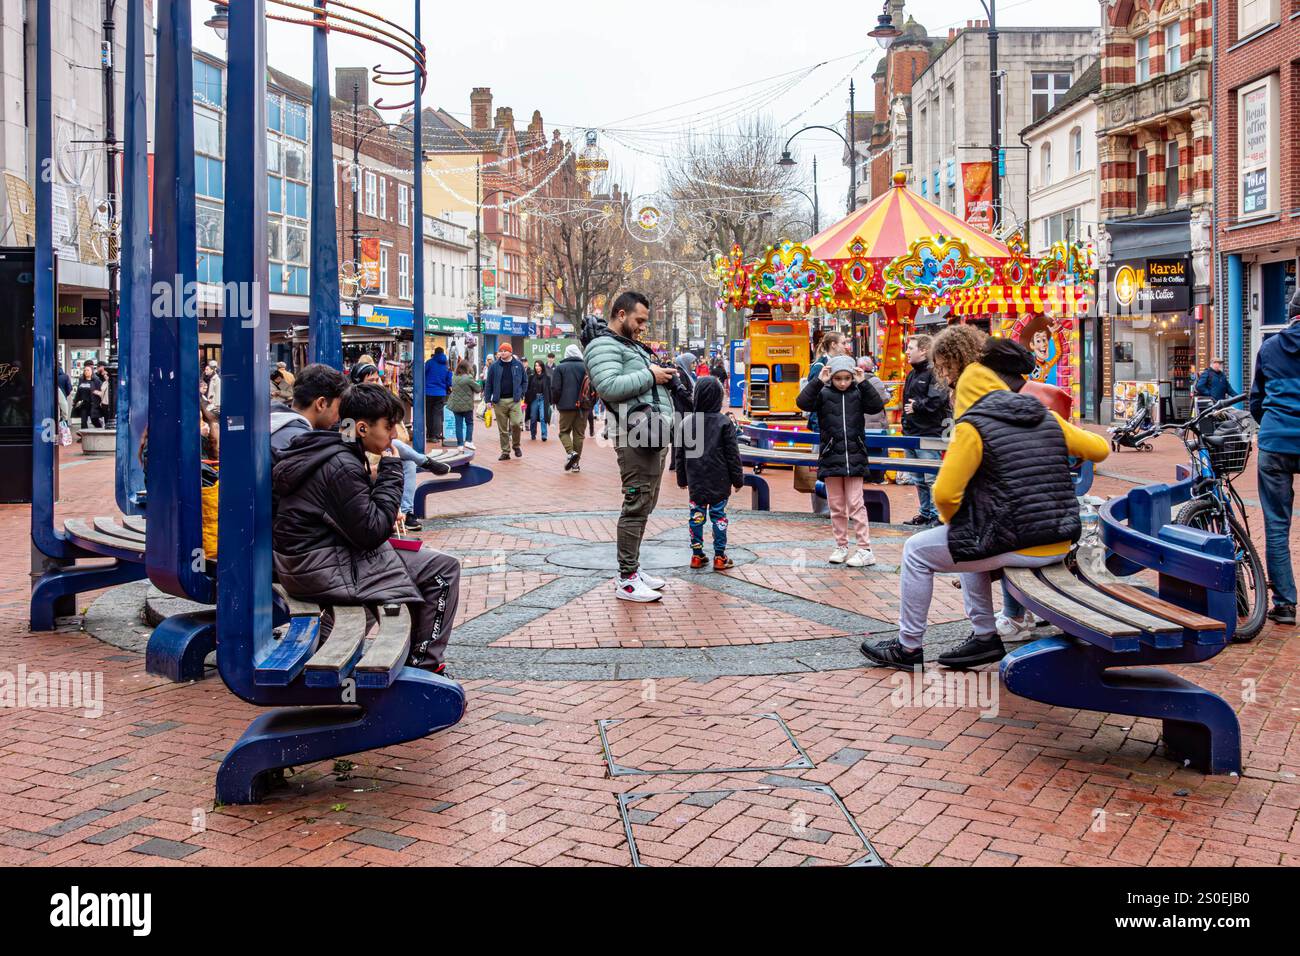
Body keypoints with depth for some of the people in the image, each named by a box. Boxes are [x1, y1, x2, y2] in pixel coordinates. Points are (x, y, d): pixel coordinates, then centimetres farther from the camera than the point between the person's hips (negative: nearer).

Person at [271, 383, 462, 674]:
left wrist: (386, 515, 7)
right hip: (322, 570, -10)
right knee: (443, 569, -7)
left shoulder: (324, 451, 11)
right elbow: (372, 532, -19)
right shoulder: (343, 465, -21)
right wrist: (391, 472, -13)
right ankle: (422, 664, 5)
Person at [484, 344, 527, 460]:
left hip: (514, 400, -1)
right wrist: (488, 400, 2)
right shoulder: (495, 366, 5)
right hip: (499, 401, 1)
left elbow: (525, 381, 13)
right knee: (502, 429, 4)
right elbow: (488, 383, 7)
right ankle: (505, 452, 13)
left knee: (516, 423, -14)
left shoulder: (518, 365, 5)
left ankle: (516, 445, 11)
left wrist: (521, 394, 2)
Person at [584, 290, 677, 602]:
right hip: (636, 435, -10)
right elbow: (609, 387, -20)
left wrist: (664, 369, 13)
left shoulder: (633, 346, 26)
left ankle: (632, 568, 20)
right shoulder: (603, 346, -5)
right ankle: (626, 580, -5)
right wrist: (650, 376, -14)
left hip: (655, 434, 10)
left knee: (644, 505, 12)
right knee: (637, 505, -9)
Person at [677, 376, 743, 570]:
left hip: (695, 480, 2)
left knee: (696, 514, 9)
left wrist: (682, 479, 16)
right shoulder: (724, 422, -8)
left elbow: (681, 454, 6)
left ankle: (697, 555, 13)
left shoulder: (686, 421, 0)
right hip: (719, 480, -2)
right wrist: (738, 479, 3)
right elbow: (732, 454, -6)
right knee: (718, 515, 3)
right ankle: (720, 557, 6)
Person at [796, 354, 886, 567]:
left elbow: (877, 406, -9)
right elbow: (802, 402, -12)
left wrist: (863, 383, -14)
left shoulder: (858, 393, 4)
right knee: (836, 505, 9)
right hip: (831, 457, 1)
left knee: (855, 503, -4)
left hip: (854, 458, -1)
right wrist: (818, 381, -18)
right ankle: (841, 547, 20)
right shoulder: (823, 394, 1)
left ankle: (865, 550, -2)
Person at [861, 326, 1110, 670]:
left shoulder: (973, 426, -11)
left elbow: (945, 493, -15)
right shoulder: (1045, 416, 8)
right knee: (972, 539, 33)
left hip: (1017, 547, -7)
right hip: (1060, 544, 8)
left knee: (917, 551, 9)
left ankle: (908, 647, 17)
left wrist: (949, 520, 6)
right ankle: (984, 636, 30)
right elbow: (1100, 449, 18)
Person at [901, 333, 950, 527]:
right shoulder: (912, 375, 18)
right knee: (918, 480, 14)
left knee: (931, 478, -7)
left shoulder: (933, 373, -11)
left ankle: (937, 515, -1)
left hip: (929, 434, -9)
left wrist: (916, 406, -12)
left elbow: (937, 400, -25)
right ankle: (925, 513, 23)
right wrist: (905, 423, 15)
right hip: (912, 434, 9)